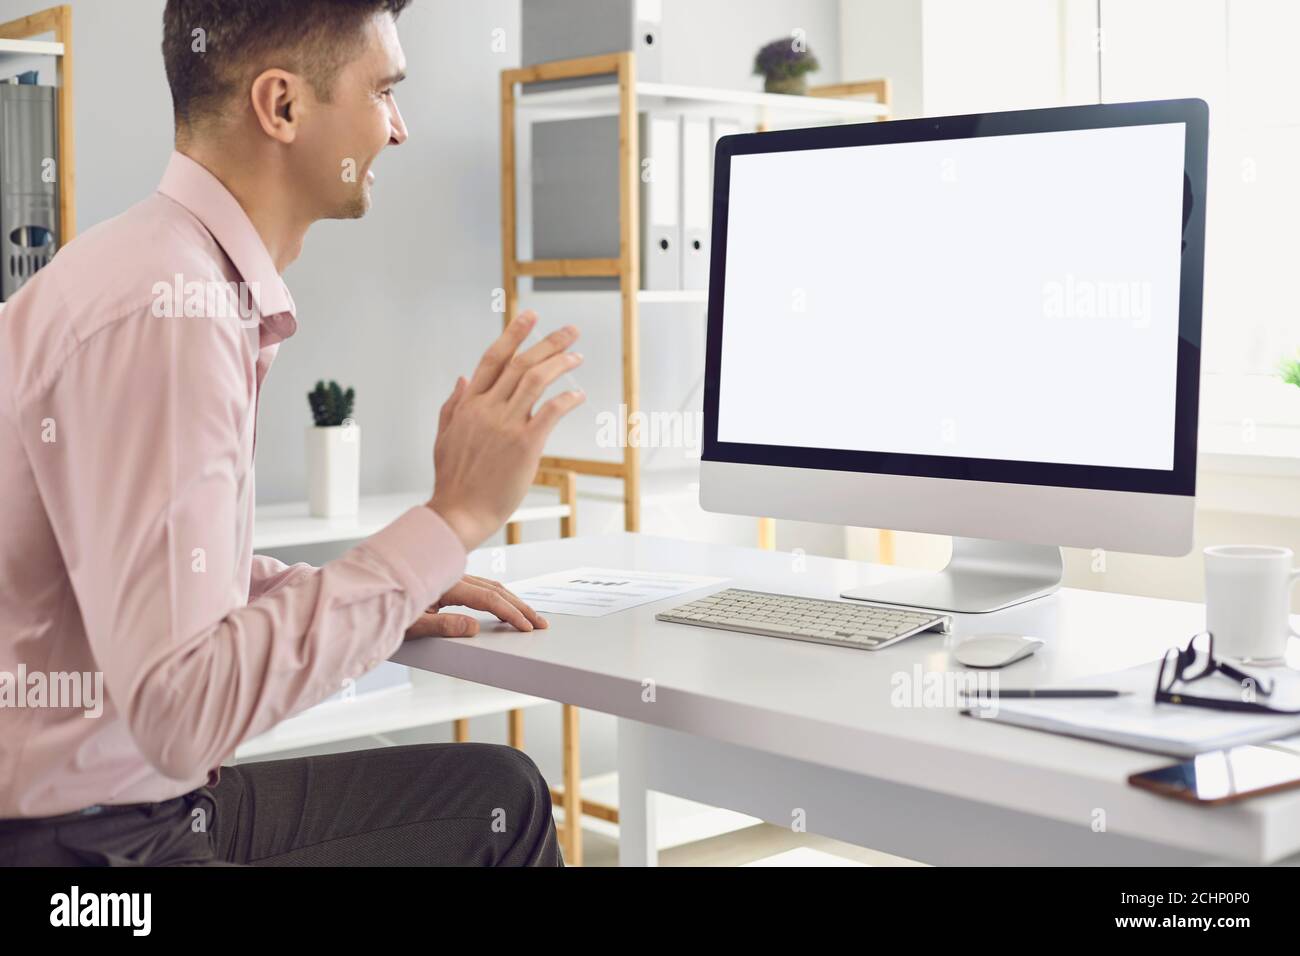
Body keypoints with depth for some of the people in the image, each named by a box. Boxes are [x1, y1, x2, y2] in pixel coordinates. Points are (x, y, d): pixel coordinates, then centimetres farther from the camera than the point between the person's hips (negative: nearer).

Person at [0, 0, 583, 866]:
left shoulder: (206, 275, 5)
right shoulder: (161, 311, -24)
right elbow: (179, 711, -29)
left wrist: (382, 597, 4)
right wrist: (453, 518, -24)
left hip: (152, 794, 9)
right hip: (78, 837, -9)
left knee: (498, 793, 12)